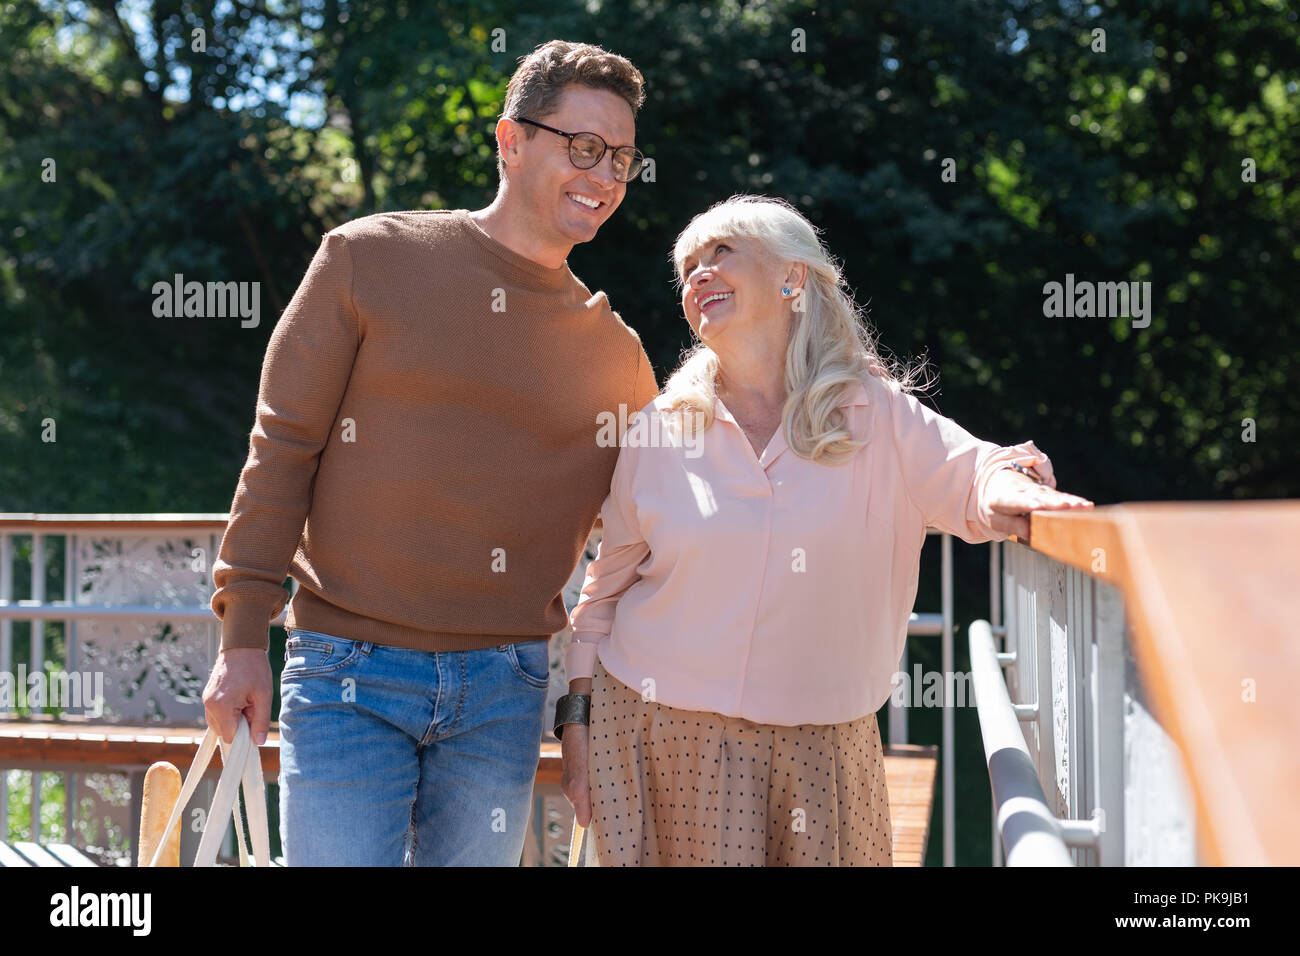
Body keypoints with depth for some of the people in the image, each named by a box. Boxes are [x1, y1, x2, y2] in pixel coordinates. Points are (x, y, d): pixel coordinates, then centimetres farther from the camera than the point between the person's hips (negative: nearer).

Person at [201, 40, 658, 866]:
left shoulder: (616, 354, 9)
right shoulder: (368, 259, 0)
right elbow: (283, 448, -1)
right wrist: (244, 636, -5)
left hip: (504, 692, 3)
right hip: (349, 675, -3)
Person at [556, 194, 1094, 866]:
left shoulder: (875, 416, 1)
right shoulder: (658, 431, 2)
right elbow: (606, 587, 9)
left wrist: (999, 486, -32)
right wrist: (576, 721, 5)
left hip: (817, 747, 0)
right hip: (660, 731, 0)